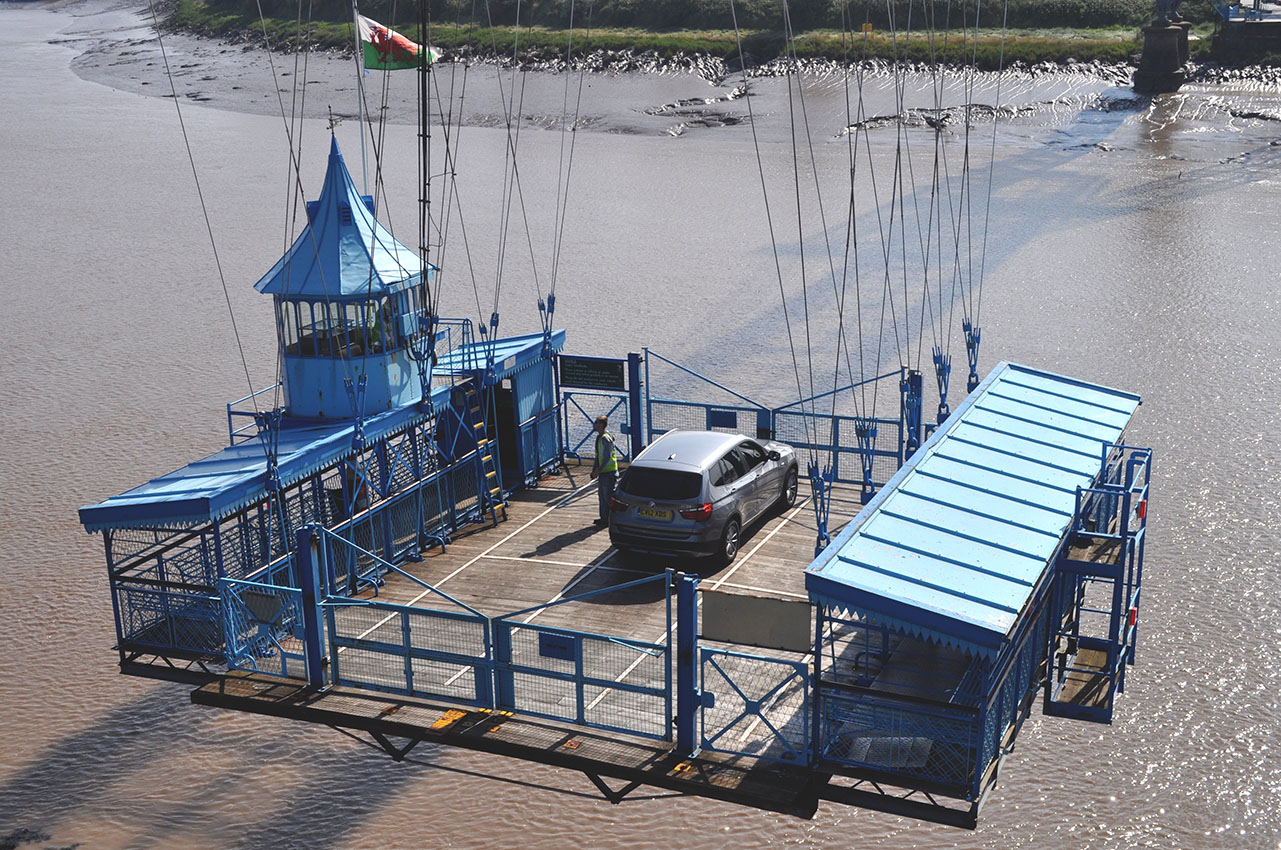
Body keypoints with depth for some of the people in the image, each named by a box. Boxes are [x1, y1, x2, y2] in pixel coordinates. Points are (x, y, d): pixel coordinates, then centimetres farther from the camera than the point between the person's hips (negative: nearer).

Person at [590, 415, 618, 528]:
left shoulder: (606, 438, -18)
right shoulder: (599, 438, 13)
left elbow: (607, 457, -23)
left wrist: (598, 470, -22)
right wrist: (594, 470, 17)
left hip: (609, 472, -10)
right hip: (603, 472, 10)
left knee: (608, 496, -3)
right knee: (602, 495, 15)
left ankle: (608, 519, 3)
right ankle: (604, 518, 24)